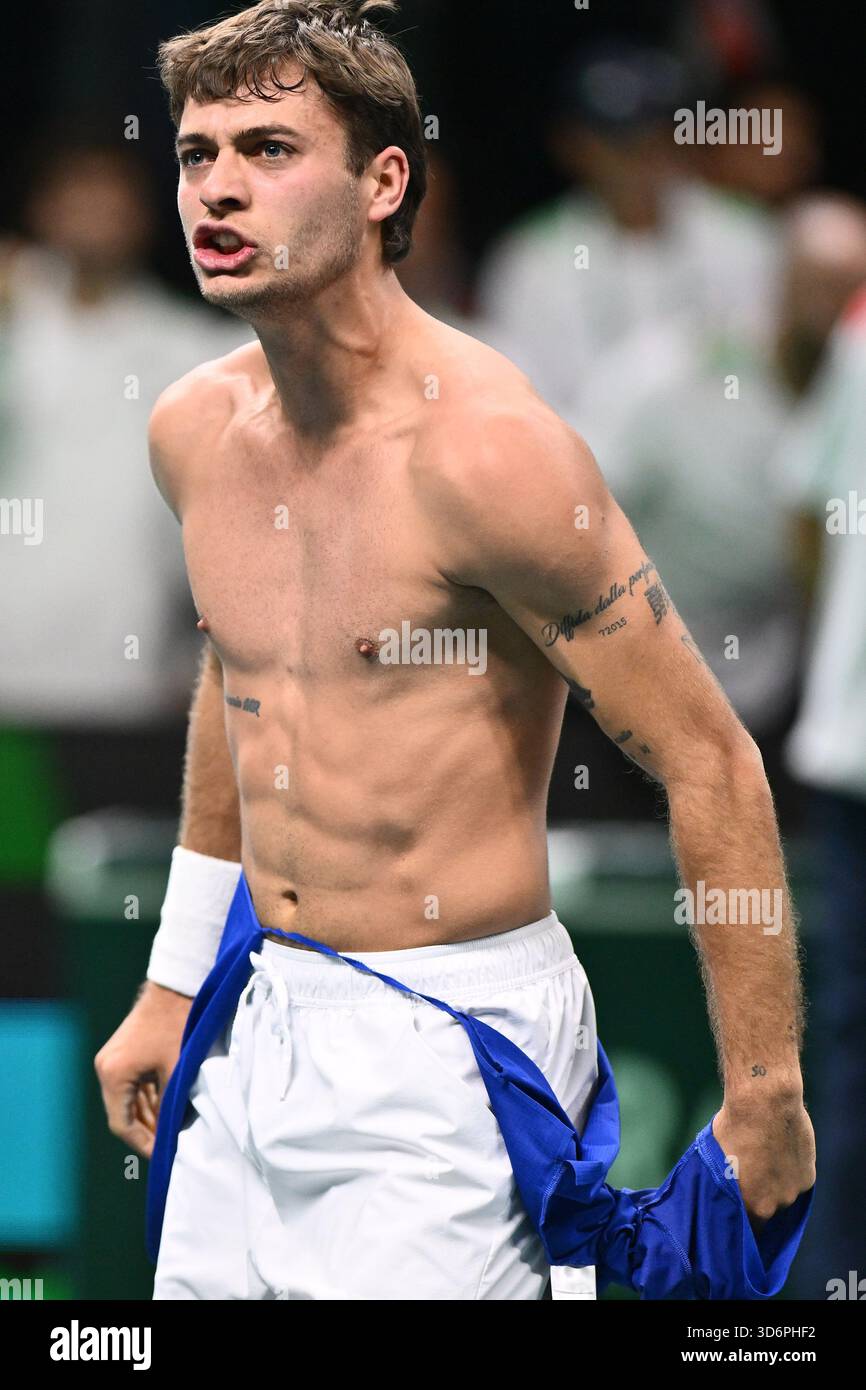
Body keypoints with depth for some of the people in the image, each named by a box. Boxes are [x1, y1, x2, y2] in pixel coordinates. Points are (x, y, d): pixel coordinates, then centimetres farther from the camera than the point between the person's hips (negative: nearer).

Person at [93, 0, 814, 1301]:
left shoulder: (485, 448, -19)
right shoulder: (194, 428, 3)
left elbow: (710, 766, -16)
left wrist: (765, 1105, -14)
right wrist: (171, 989, 27)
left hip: (446, 1052, -7)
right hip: (260, 1030, 7)